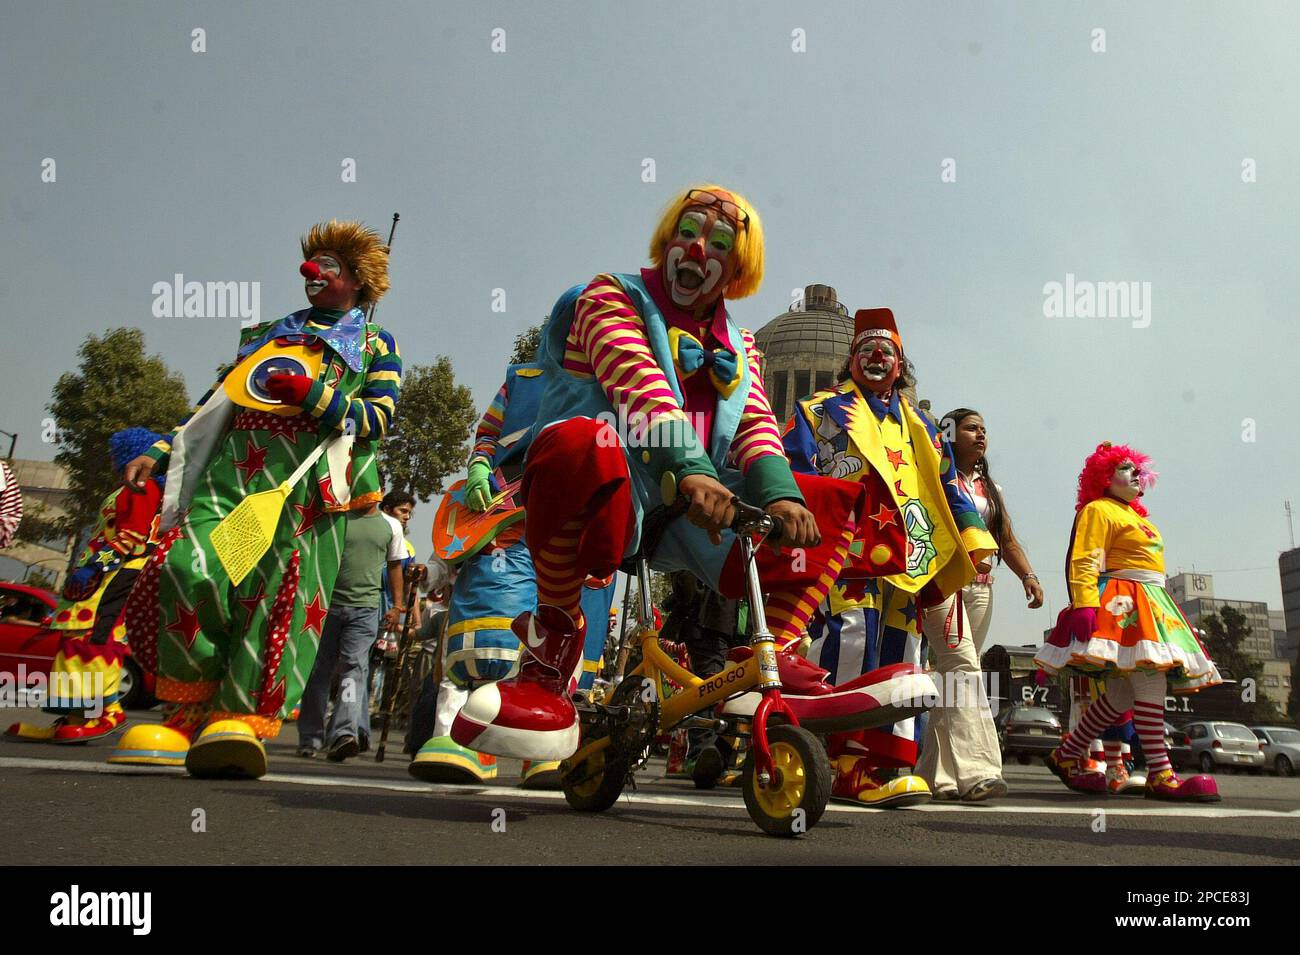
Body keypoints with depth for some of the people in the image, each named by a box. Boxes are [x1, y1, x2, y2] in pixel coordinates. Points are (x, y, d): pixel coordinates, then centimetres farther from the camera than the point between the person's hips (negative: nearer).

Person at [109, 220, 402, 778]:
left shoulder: (375, 344, 20)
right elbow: (215, 402, 29)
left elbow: (380, 418, 4)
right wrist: (158, 455, 17)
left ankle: (243, 718, -22)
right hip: (232, 466, 3)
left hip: (307, 478, -3)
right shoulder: (266, 334, 32)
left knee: (280, 586, -20)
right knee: (188, 570, -18)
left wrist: (314, 394, -11)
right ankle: (191, 714, -9)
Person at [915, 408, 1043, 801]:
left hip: (980, 587, 7)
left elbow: (1007, 540, 22)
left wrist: (1028, 574, 6)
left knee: (954, 671, 3)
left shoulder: (991, 489, 25)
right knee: (963, 667, -19)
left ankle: (936, 771, 6)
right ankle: (975, 770, -27)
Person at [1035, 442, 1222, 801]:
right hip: (1120, 606, -10)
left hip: (1149, 605, 10)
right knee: (1150, 683, -18)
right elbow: (1084, 562, -14)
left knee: (1121, 696, 6)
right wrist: (1084, 605, -27)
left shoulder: (1137, 515, 29)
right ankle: (1160, 776, -18)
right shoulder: (1098, 510, -2)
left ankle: (1066, 756, 13)